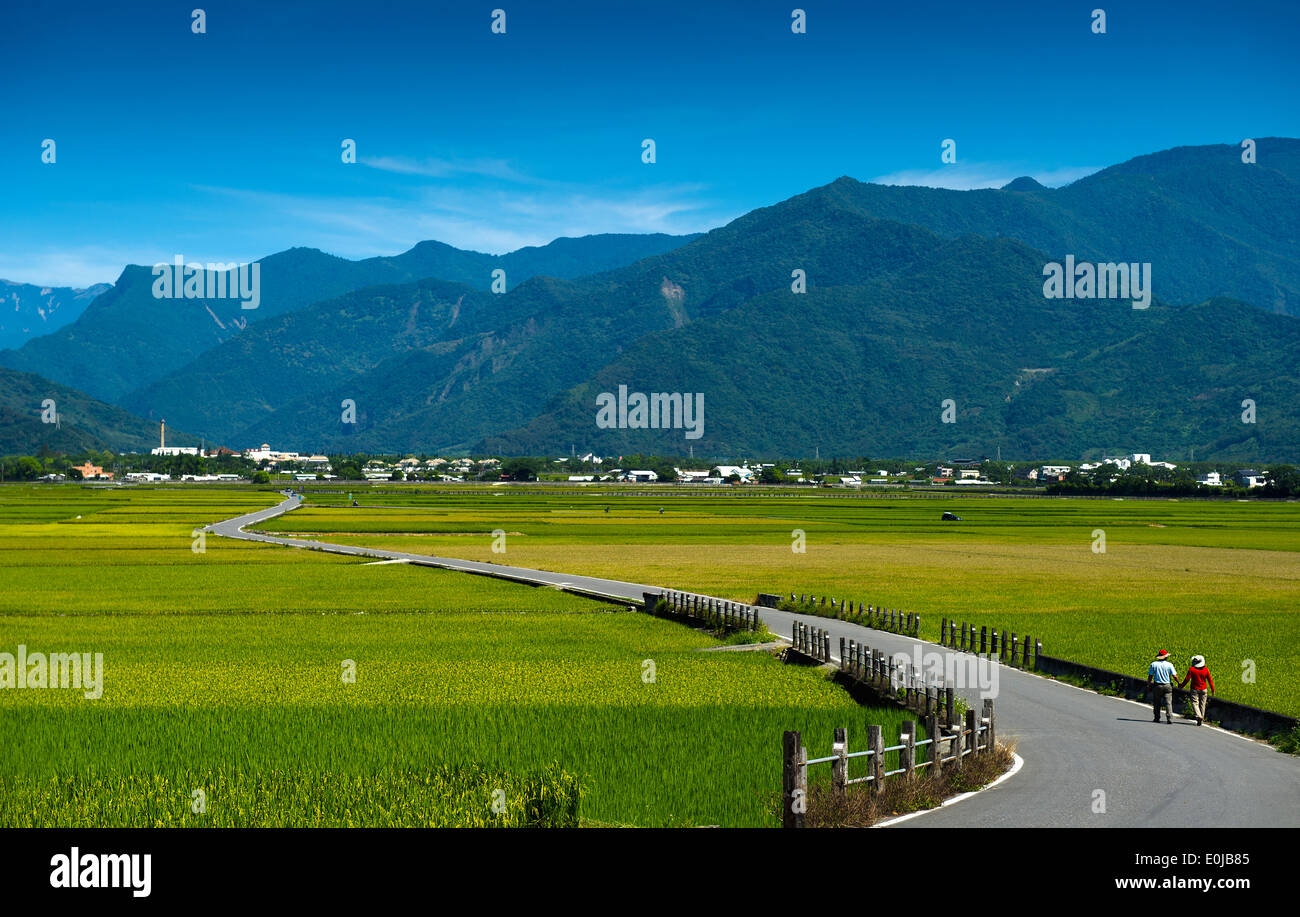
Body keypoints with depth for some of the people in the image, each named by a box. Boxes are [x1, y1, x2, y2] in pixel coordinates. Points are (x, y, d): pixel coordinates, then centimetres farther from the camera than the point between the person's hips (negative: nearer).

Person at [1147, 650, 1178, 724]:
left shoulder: (1153, 664, -2)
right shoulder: (1169, 665, -4)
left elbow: (1150, 676, -1)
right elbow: (1175, 676, -6)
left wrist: (1148, 684, 12)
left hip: (1157, 685, 1)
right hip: (1167, 686, -1)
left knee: (1156, 703, 12)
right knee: (1168, 703, -2)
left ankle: (1157, 718, 16)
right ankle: (1169, 719, -12)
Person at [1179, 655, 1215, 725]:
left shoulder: (1191, 669, -11)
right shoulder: (1206, 670, -4)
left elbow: (1187, 679, -8)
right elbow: (1210, 680, 1)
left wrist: (1181, 685, 7)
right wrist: (1212, 689, 12)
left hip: (1194, 689, -2)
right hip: (1203, 690, 2)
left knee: (1195, 703, -2)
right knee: (1202, 704, 11)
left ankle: (1198, 716, -24)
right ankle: (1201, 719, 15)